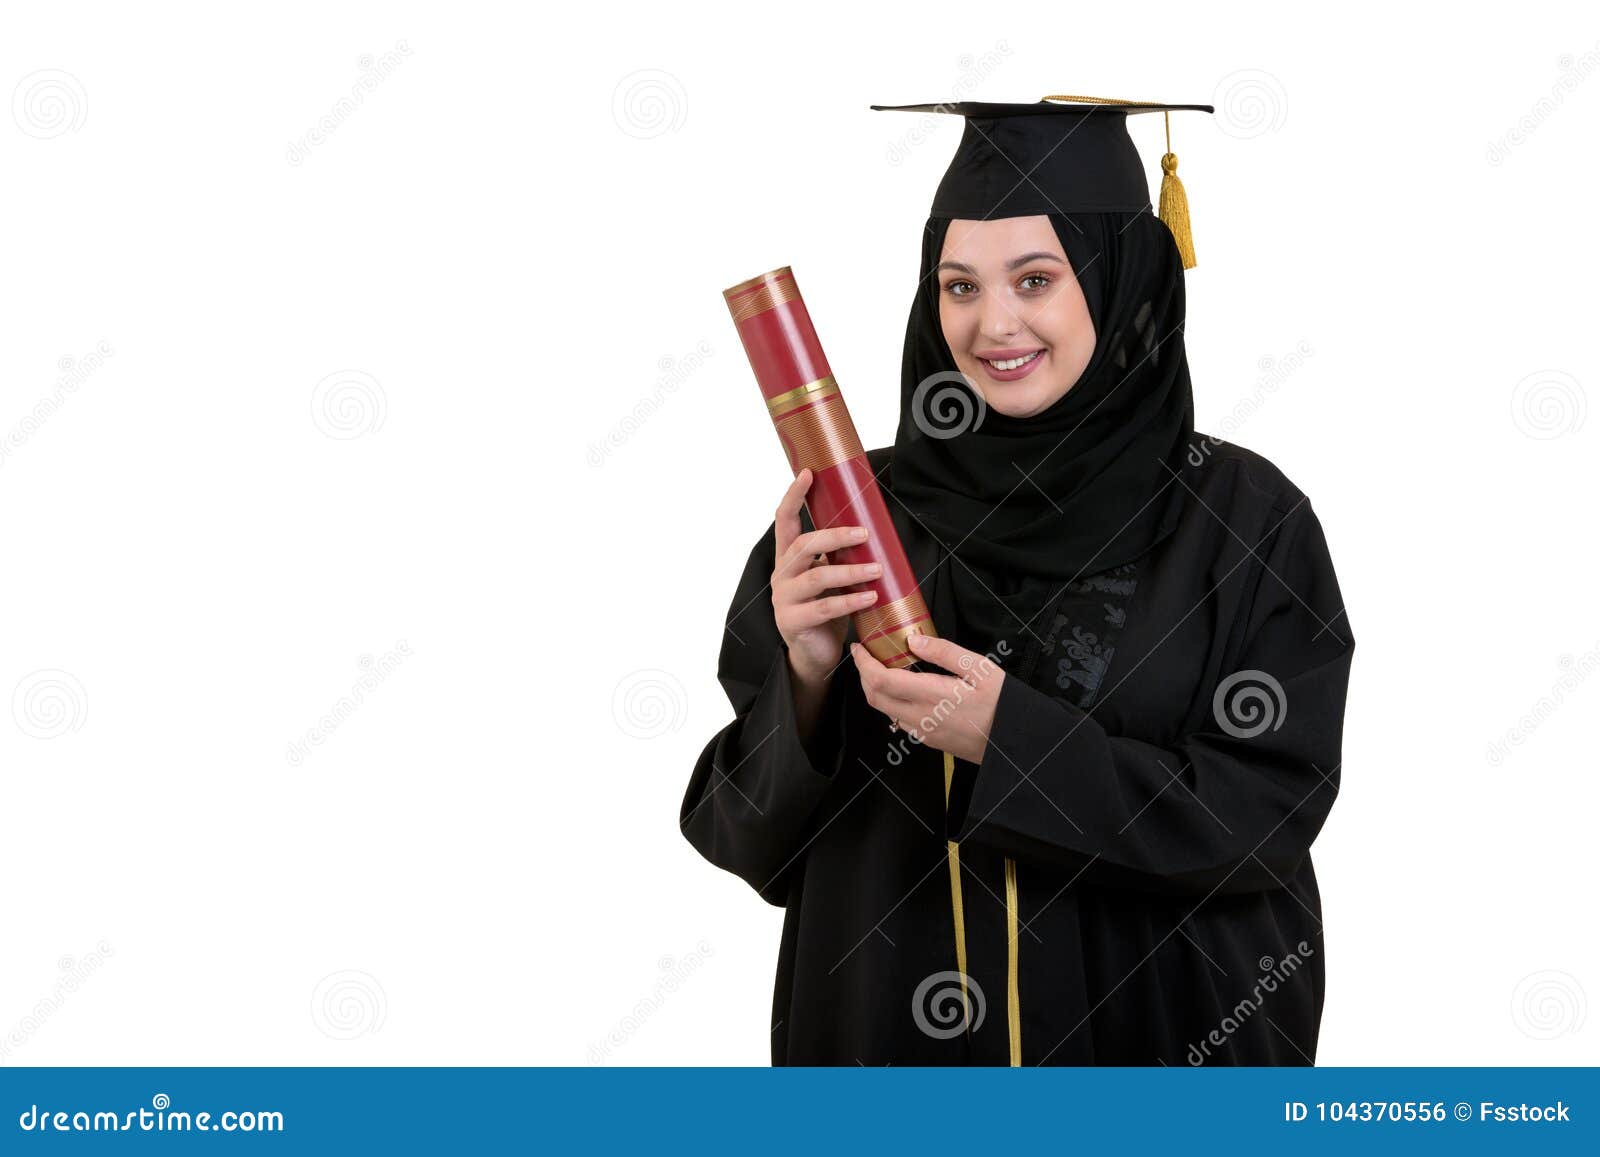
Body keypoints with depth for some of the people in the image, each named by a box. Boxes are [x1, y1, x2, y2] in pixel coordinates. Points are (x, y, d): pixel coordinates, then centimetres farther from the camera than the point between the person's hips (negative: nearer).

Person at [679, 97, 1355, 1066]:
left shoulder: (1245, 518, -10)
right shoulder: (858, 512, -6)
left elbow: (1274, 812, -14)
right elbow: (751, 838, -5)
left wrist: (1013, 741, -23)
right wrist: (808, 678, -23)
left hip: (1155, 1028, -1)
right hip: (888, 1029, 1)